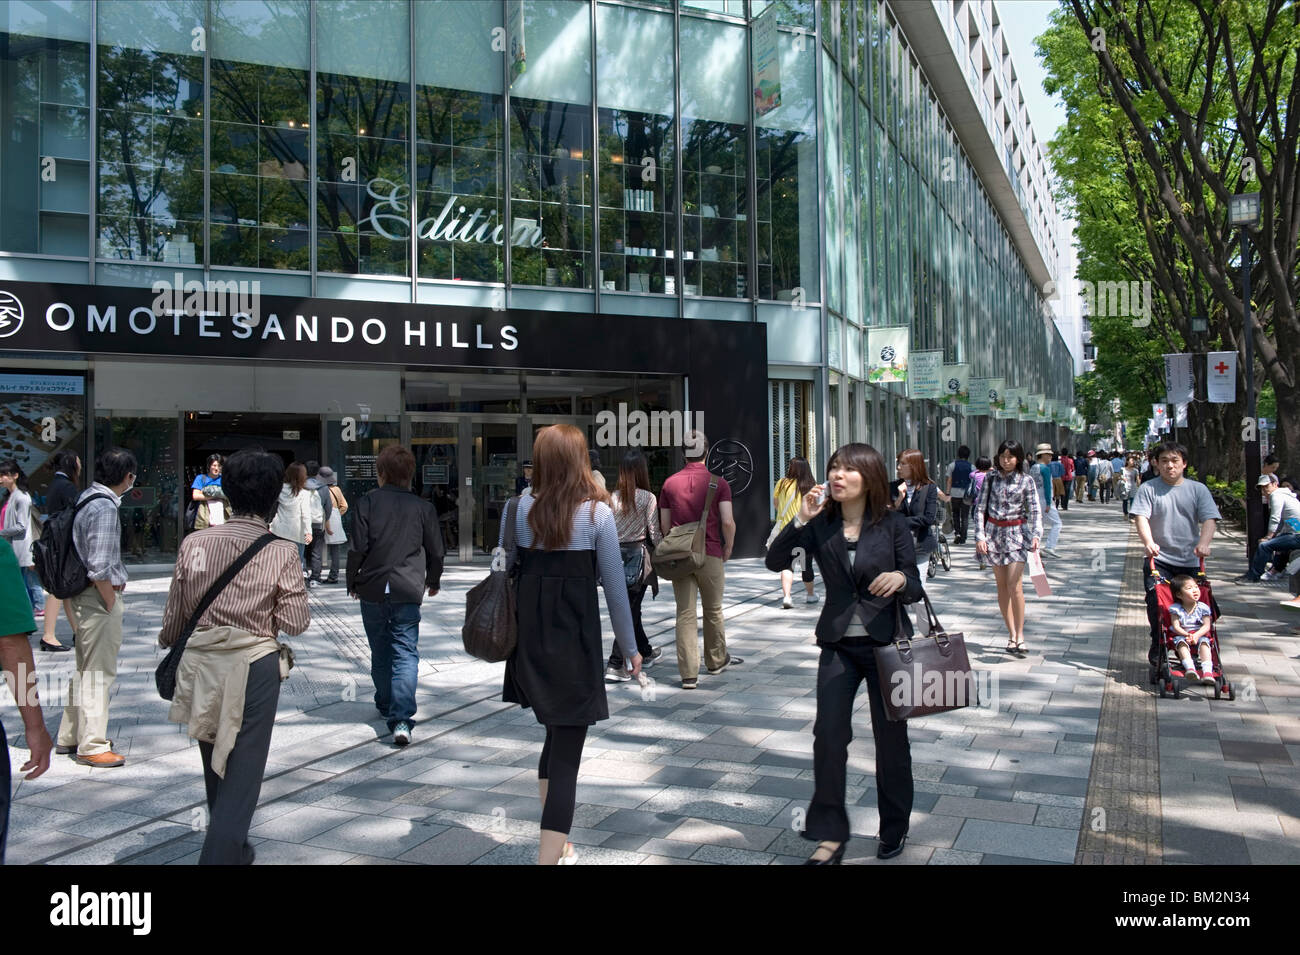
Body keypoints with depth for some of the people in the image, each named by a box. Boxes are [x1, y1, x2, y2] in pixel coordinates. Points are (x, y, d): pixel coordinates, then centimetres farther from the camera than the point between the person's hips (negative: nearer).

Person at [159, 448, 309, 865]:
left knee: (216, 770, 23)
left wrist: (169, 646, 23)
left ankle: (232, 849, 42)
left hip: (201, 666, 5)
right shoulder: (281, 551, -12)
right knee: (242, 773, 6)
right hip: (253, 668, -5)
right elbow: (295, 623, -10)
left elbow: (174, 616, 3)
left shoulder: (194, 543, -3)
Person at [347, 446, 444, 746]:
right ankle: (401, 718, -16)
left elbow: (357, 547, -5)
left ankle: (386, 705, 33)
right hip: (408, 591, -1)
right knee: (406, 653, -3)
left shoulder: (367, 502, -2)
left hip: (372, 589, 1)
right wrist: (433, 581, 24)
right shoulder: (423, 507, 1)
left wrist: (352, 582, 10)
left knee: (380, 651, 18)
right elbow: (436, 551, 7)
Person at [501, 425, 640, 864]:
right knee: (567, 754, 0)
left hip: (529, 638, 4)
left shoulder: (520, 506, 1)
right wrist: (630, 648, 7)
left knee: (555, 737, 21)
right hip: (575, 640, -4)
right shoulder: (597, 513, -7)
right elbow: (614, 588, -4)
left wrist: (509, 632, 16)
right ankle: (551, 854, -3)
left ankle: (555, 841, 30)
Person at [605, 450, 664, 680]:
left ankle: (646, 652, 36)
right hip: (638, 555, -4)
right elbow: (654, 534, -9)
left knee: (631, 608, 18)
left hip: (615, 555, 4)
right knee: (630, 610, 0)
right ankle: (615, 665, -6)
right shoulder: (647, 498, -9)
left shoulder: (612, 497, 0)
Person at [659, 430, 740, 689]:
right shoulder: (718, 483, -4)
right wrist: (728, 547, 5)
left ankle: (688, 674, -1)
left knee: (685, 614, 2)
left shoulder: (670, 483, 4)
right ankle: (716, 660, 32)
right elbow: (728, 522, -11)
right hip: (710, 554, -1)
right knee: (713, 611, 16)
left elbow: (664, 525, 7)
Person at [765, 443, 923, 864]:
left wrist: (901, 579, -30)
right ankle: (830, 833, 10)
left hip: (886, 642, -2)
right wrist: (800, 521, -20)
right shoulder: (821, 524, -2)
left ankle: (894, 829, 29)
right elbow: (774, 561, -10)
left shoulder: (893, 524, -8)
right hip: (838, 643, 2)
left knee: (891, 737, 9)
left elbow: (915, 589, -7)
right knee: (828, 734, -2)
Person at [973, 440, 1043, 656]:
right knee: (1001, 586, 5)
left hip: (1016, 534, -3)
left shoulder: (1026, 481, -1)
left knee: (1014, 586, -12)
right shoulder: (991, 478, 5)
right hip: (994, 533, 3)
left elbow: (1035, 511, -5)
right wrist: (980, 536, -3)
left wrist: (1036, 535, -20)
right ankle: (1011, 634, 13)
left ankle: (1019, 635, -2)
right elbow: (980, 508, 5)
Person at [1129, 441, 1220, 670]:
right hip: (1159, 560, -2)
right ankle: (1157, 651, 1)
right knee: (1157, 605, -12)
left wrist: (1204, 543, -23)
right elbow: (1141, 517, -10)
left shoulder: (1198, 489, 7)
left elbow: (1209, 519, -2)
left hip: (1191, 561, 2)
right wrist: (1148, 543, -28)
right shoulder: (1148, 488, 2)